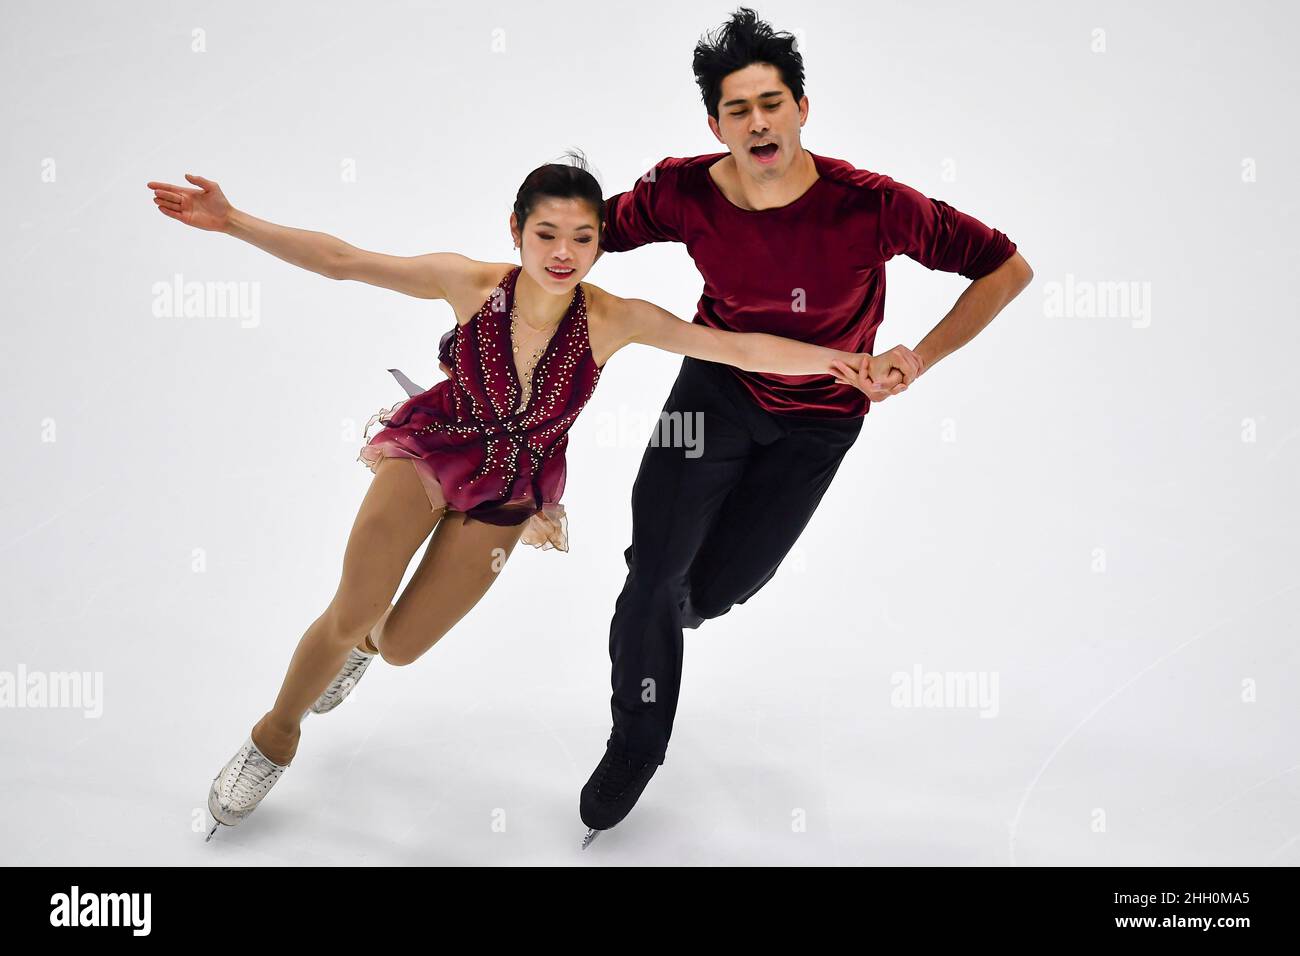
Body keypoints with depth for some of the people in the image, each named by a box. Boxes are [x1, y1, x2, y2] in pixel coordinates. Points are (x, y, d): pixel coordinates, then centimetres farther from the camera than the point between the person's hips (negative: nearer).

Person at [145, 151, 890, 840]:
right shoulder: (472, 284, -24)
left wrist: (844, 361, -35)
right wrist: (233, 221, -29)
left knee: (401, 647, 8)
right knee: (349, 617, -10)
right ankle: (276, 736, 22)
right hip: (430, 451, -1)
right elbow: (338, 259, -22)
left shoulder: (614, 320, -24)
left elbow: (738, 347, -27)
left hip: (506, 495, 1)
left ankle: (365, 639, 50)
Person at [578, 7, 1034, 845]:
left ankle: (674, 608, 49)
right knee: (653, 566, -3)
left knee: (719, 585, 6)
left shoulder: (872, 206, -30)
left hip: (817, 416, -1)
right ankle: (637, 745, 23)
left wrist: (920, 358, -25)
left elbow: (1008, 269, -21)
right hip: (717, 385, 1)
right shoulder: (682, 193, -22)